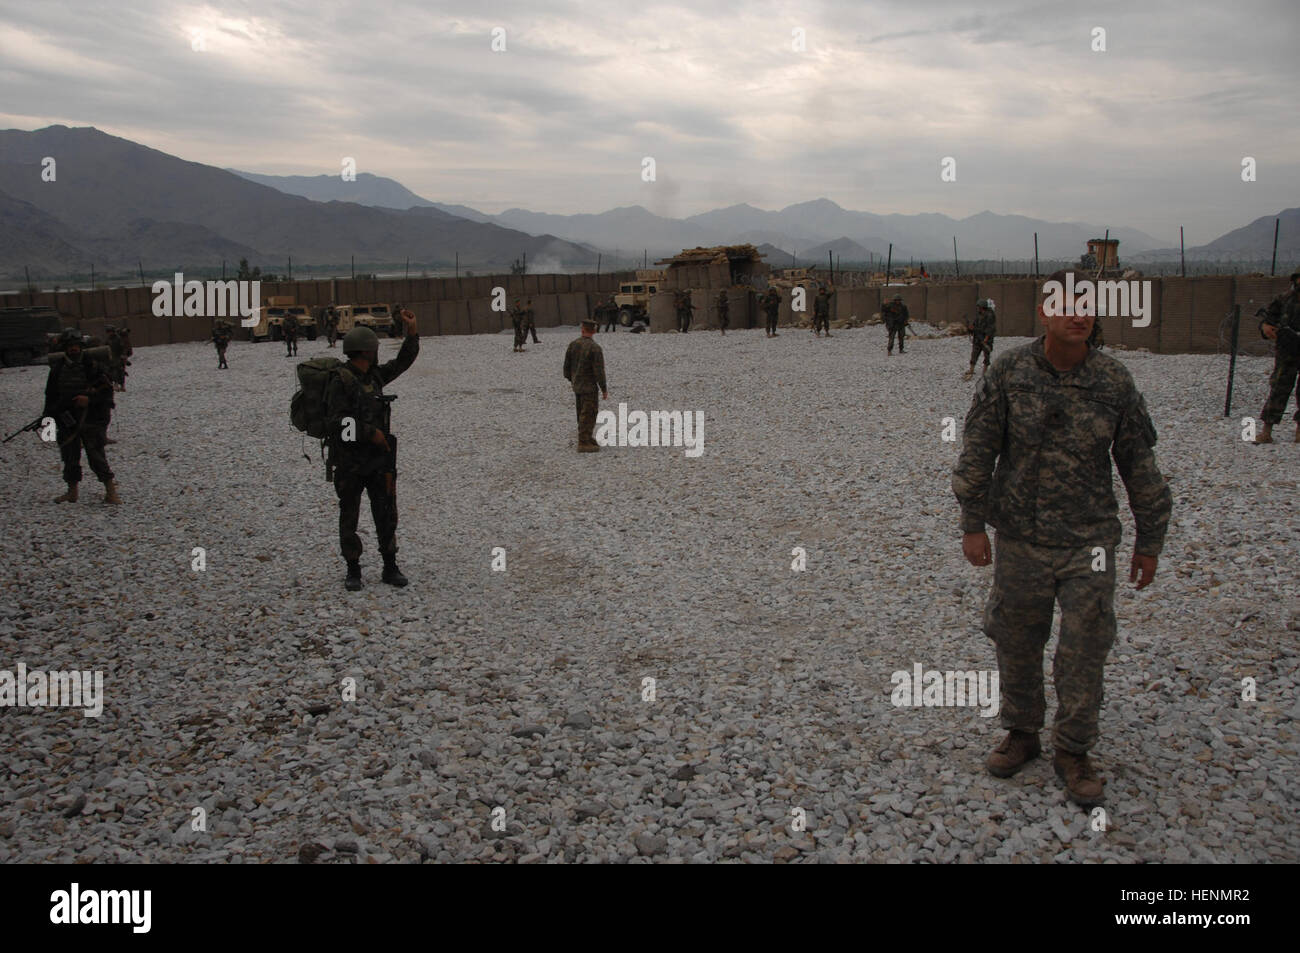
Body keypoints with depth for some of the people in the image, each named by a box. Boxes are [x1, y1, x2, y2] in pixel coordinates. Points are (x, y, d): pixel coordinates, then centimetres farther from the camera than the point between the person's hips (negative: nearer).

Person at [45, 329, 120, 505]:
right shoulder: (57, 369, 9)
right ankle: (72, 492, 20)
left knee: (96, 455, -9)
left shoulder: (93, 365, -2)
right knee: (70, 457, 9)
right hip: (67, 419, 4)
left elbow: (107, 390, -4)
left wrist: (89, 399, -18)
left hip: (91, 418, -4)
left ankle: (111, 491, -4)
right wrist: (48, 416, 8)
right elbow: (51, 395, 17)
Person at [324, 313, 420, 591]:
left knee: (386, 513, 7)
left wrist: (412, 331, 7)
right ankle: (353, 570, 18)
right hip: (349, 461, -6)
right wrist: (371, 433, -19)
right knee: (349, 516, 7)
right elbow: (338, 422, -20)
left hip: (378, 458, 6)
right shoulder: (340, 381, -14)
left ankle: (390, 567, 16)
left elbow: (403, 361, 18)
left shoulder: (375, 375, 9)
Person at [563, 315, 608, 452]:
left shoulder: (573, 344, -1)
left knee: (583, 414, 18)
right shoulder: (595, 348, -19)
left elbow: (567, 365, 6)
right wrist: (604, 389, -8)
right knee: (588, 416, 0)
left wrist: (571, 380, 22)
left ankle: (588, 438, 29)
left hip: (577, 386, 7)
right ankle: (583, 443, 1)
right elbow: (599, 371, -18)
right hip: (589, 387, -7)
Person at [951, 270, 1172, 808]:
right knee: (1016, 644, 12)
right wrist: (972, 524, -3)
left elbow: (1140, 467, 4)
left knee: (1084, 652, 3)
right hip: (1019, 539, 0)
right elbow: (977, 452, -1)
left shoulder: (1115, 383, -4)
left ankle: (1073, 752, 22)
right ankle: (1020, 733, 34)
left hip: (1088, 542, 0)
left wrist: (1149, 542, 8)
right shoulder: (1008, 374, -6)